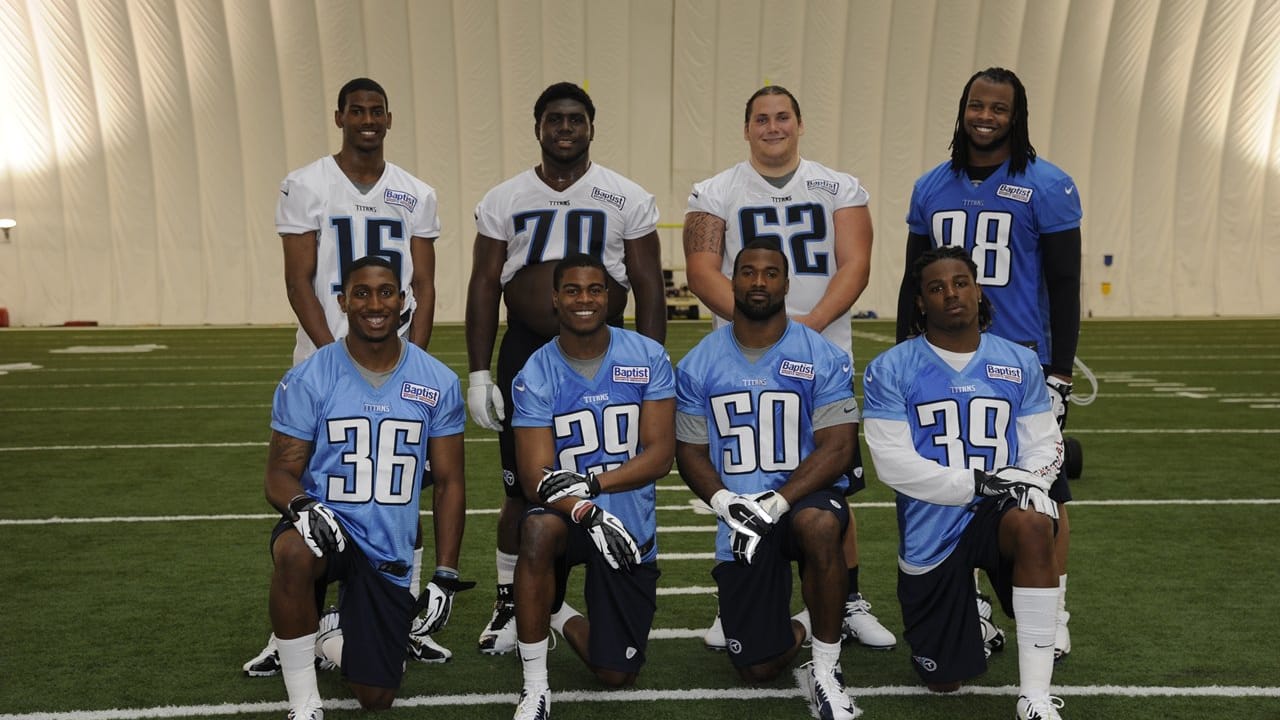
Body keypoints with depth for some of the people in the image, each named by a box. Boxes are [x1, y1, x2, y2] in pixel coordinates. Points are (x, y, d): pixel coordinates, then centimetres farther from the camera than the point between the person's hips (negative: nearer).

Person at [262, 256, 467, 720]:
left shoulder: (438, 384, -3)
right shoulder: (307, 380, -7)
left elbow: (449, 483, 2)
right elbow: (280, 473, -5)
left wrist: (445, 575, -3)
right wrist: (301, 504, -30)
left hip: (390, 552, 2)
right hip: (327, 526, -2)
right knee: (293, 554, -40)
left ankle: (334, 637, 38)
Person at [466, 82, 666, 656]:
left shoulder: (627, 199, 3)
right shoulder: (503, 201, 7)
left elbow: (650, 291, 2)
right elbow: (483, 288, 6)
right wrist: (478, 374, 0)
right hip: (525, 353, 1)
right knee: (522, 489, 9)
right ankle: (510, 603, 26)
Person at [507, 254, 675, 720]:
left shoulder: (648, 359, -6)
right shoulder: (535, 377, -8)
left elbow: (660, 455, -11)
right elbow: (536, 479, -15)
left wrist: (591, 482, -24)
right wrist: (589, 513, -33)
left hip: (632, 524, 1)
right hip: (568, 516, -1)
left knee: (617, 676, 3)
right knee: (539, 529, -40)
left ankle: (560, 616, 36)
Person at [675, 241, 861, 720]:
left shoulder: (824, 358, -5)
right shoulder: (698, 365, 2)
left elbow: (837, 447, -11)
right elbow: (690, 452, 4)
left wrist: (779, 501, -24)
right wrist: (723, 500, -17)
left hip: (806, 498, -2)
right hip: (740, 517, 2)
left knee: (818, 524, -41)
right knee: (759, 669, -1)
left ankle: (825, 671, -17)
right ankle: (804, 627, 38)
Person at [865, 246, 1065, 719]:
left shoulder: (1019, 363, 5)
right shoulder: (890, 370, -7)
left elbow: (1044, 444, 5)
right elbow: (893, 463, -14)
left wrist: (1029, 480, -19)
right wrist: (977, 483, -23)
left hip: (999, 511, 1)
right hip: (931, 531, -1)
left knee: (1032, 524, -38)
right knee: (945, 681, 7)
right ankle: (964, 612, 45)